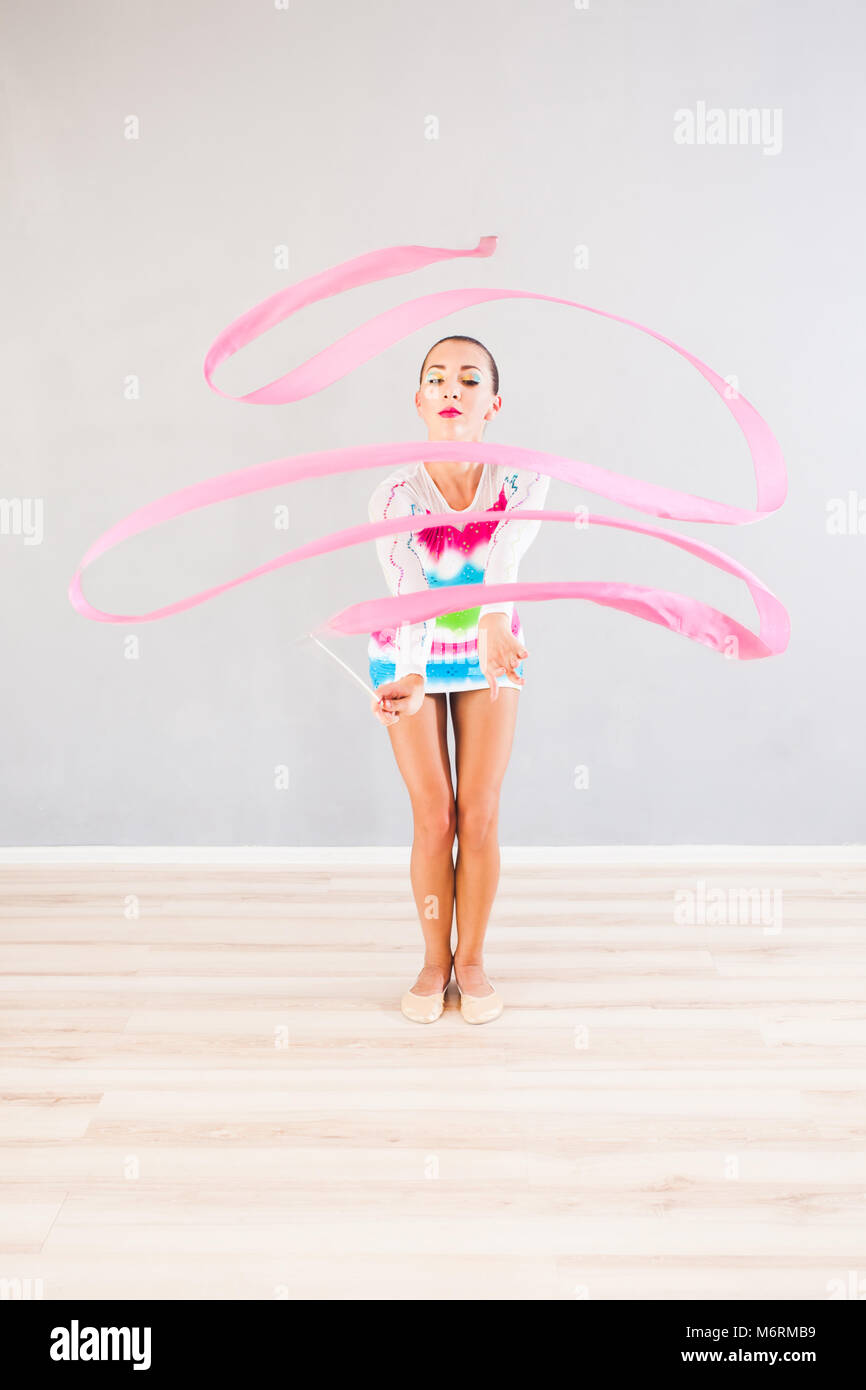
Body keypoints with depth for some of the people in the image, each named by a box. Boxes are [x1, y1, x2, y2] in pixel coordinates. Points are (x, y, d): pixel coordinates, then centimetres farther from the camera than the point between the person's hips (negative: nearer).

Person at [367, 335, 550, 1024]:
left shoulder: (524, 480, -19)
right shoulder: (395, 497, -22)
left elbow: (503, 558, -36)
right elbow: (411, 596, -31)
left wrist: (494, 624, -56)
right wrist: (409, 678, -49)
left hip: (488, 654, 1)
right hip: (413, 655, -1)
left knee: (480, 814, 0)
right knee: (434, 817, 0)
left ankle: (472, 960, 19)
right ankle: (435, 960, 20)